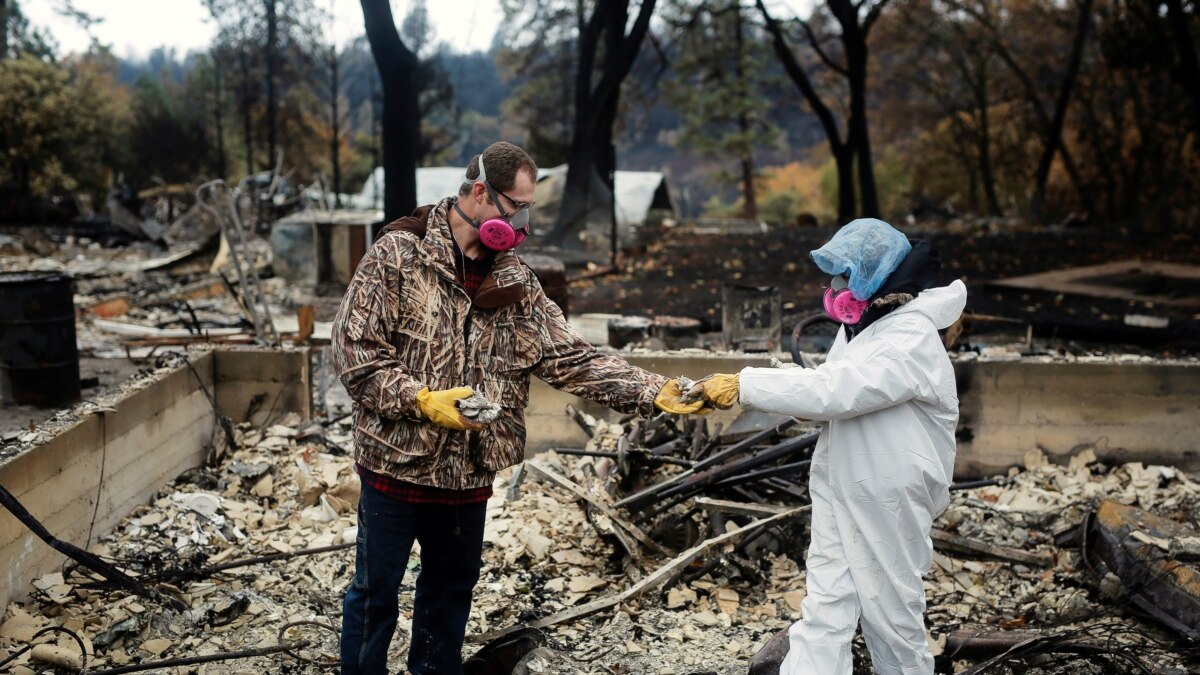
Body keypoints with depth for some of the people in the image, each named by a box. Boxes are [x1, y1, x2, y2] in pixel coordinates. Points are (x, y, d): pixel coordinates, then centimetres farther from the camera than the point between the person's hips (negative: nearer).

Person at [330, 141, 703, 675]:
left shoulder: (515, 282, 4)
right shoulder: (398, 254, -10)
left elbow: (573, 359, -3)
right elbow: (354, 350, -13)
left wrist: (654, 392, -14)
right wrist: (422, 400, -24)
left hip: (469, 470, 5)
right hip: (397, 462, -5)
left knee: (451, 587, 20)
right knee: (375, 595, 8)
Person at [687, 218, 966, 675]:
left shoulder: (912, 341, -20)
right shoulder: (859, 326, 8)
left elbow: (832, 392, -30)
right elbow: (832, 397, 6)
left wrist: (742, 386, -29)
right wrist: (746, 392, -13)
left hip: (888, 503, -7)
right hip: (838, 493, 7)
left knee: (891, 614, 8)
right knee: (823, 613, 3)